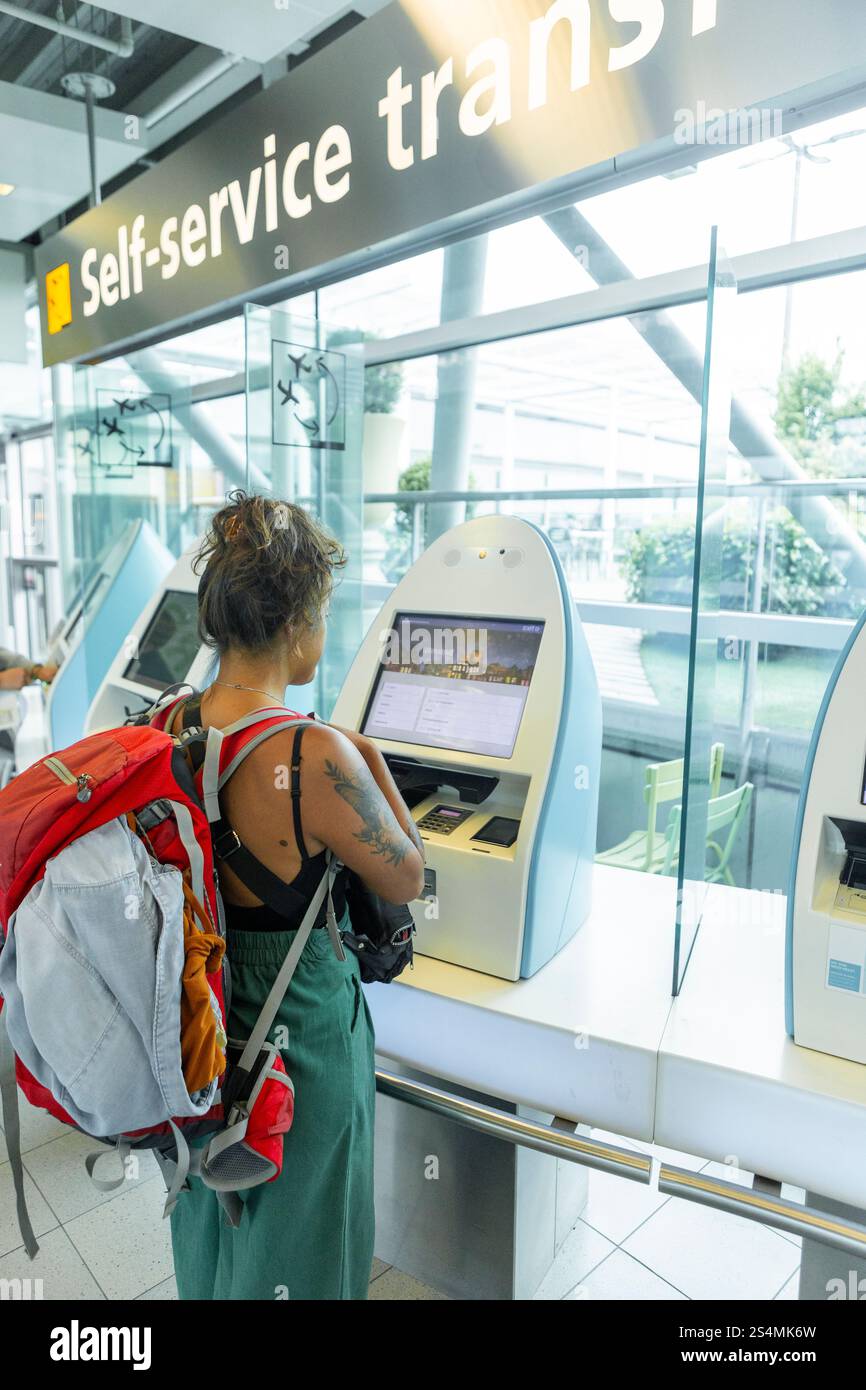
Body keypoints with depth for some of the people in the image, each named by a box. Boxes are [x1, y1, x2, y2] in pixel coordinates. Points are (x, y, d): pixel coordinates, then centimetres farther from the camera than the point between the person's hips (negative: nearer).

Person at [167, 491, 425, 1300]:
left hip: (200, 1019, 7)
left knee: (210, 1224, 32)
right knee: (291, 1245, 22)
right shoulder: (317, 757, -31)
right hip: (298, 1028, -6)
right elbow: (406, 881, -16)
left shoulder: (168, 731, -11)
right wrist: (371, 763, -5)